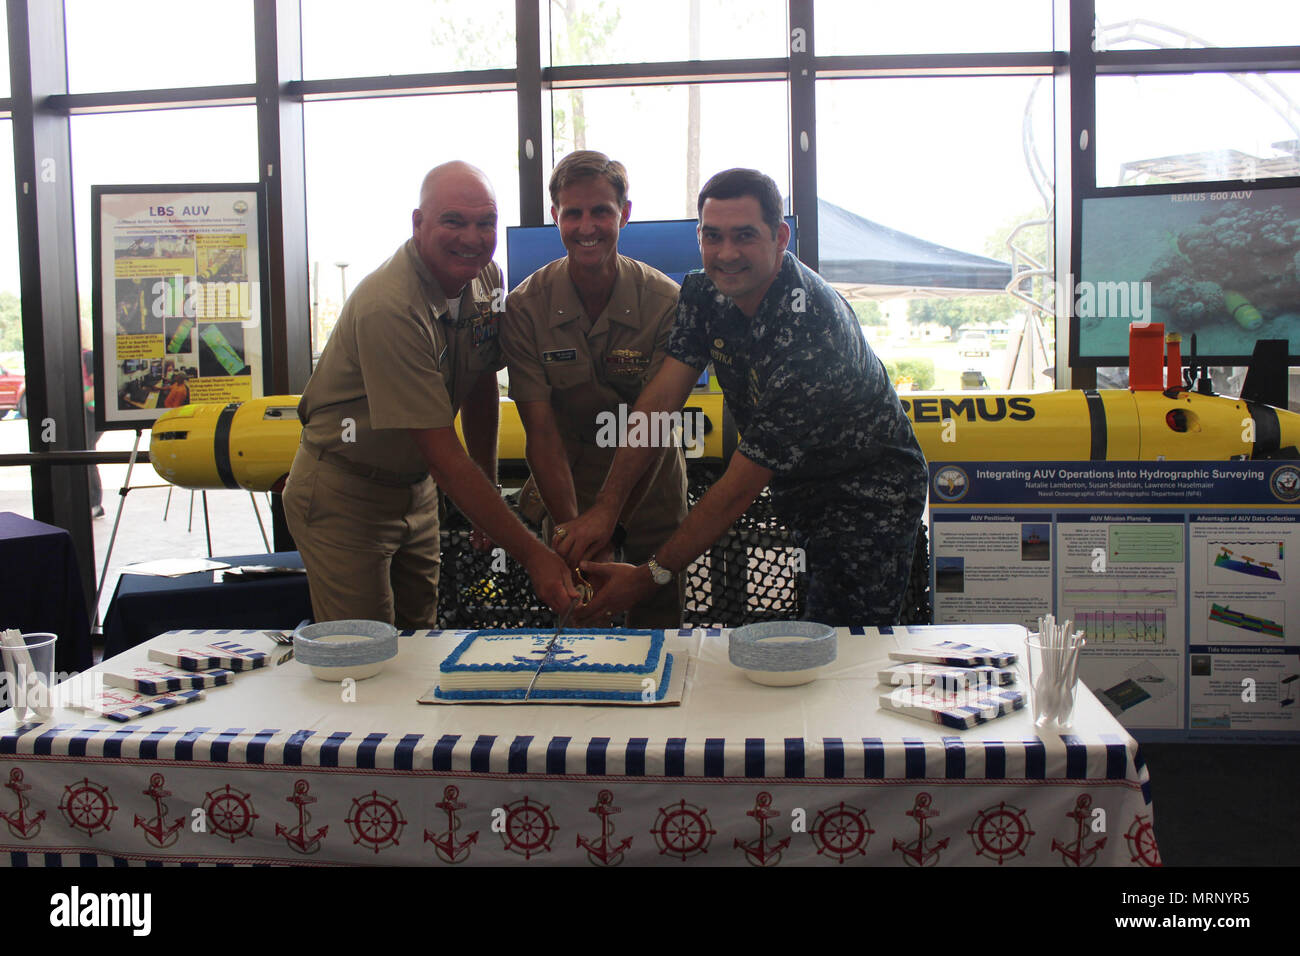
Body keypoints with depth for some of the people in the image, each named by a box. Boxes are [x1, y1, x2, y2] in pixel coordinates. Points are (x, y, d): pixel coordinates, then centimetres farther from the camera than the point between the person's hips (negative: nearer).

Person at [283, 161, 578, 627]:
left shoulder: (487, 278, -5)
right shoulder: (389, 307, -29)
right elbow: (443, 454, -30)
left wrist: (488, 488, 8)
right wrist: (532, 553, -31)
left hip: (417, 489, 7)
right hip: (344, 494, -7)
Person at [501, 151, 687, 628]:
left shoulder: (667, 302, -16)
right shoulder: (525, 308, -12)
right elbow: (542, 431, -16)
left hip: (650, 497, 0)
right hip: (568, 500, 1)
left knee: (657, 632, 6)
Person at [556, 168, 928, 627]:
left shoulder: (810, 334, -33)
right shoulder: (703, 292, -9)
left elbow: (740, 487, -29)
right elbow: (660, 400, -11)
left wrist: (651, 576, -25)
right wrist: (606, 505, -22)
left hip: (867, 497, -6)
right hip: (796, 486, 7)